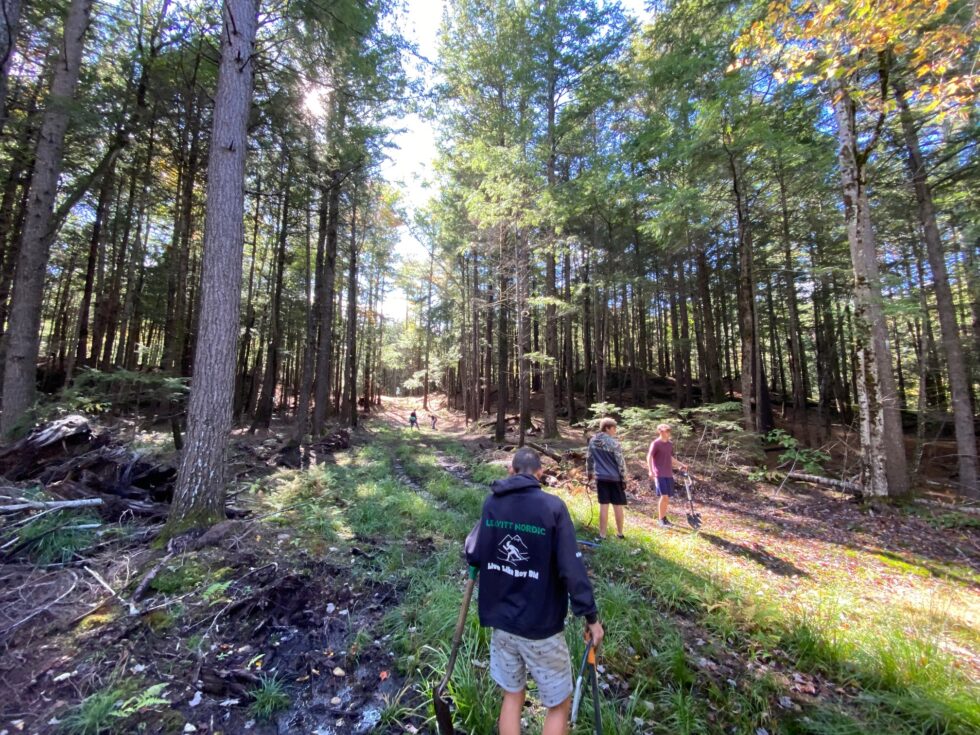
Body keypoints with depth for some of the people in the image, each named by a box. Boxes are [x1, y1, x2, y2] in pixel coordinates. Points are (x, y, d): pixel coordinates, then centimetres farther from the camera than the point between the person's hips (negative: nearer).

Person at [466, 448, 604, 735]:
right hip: (541, 626, -4)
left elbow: (472, 555, 3)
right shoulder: (552, 506, -18)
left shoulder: (491, 502, -5)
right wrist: (591, 616, -9)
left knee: (512, 695, 24)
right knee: (559, 706, 19)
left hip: (501, 620, 4)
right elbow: (572, 568, -19)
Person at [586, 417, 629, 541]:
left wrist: (589, 472, 24)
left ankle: (602, 534, 8)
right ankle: (619, 533, 24)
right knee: (618, 506, 11)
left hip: (600, 478, 4)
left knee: (603, 506, 7)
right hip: (615, 478, -3)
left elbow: (589, 458, 11)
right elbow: (620, 462, -10)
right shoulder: (613, 443, -13)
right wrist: (624, 479, -2)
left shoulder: (592, 441, 2)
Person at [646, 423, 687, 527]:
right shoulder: (655, 443, -8)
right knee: (664, 496, -11)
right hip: (659, 475, -6)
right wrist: (651, 471, -23)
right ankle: (661, 519, 1)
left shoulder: (670, 444, 12)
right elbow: (649, 457, -13)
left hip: (669, 474, 6)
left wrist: (681, 464, 31)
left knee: (667, 498, 8)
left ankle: (664, 517, 21)